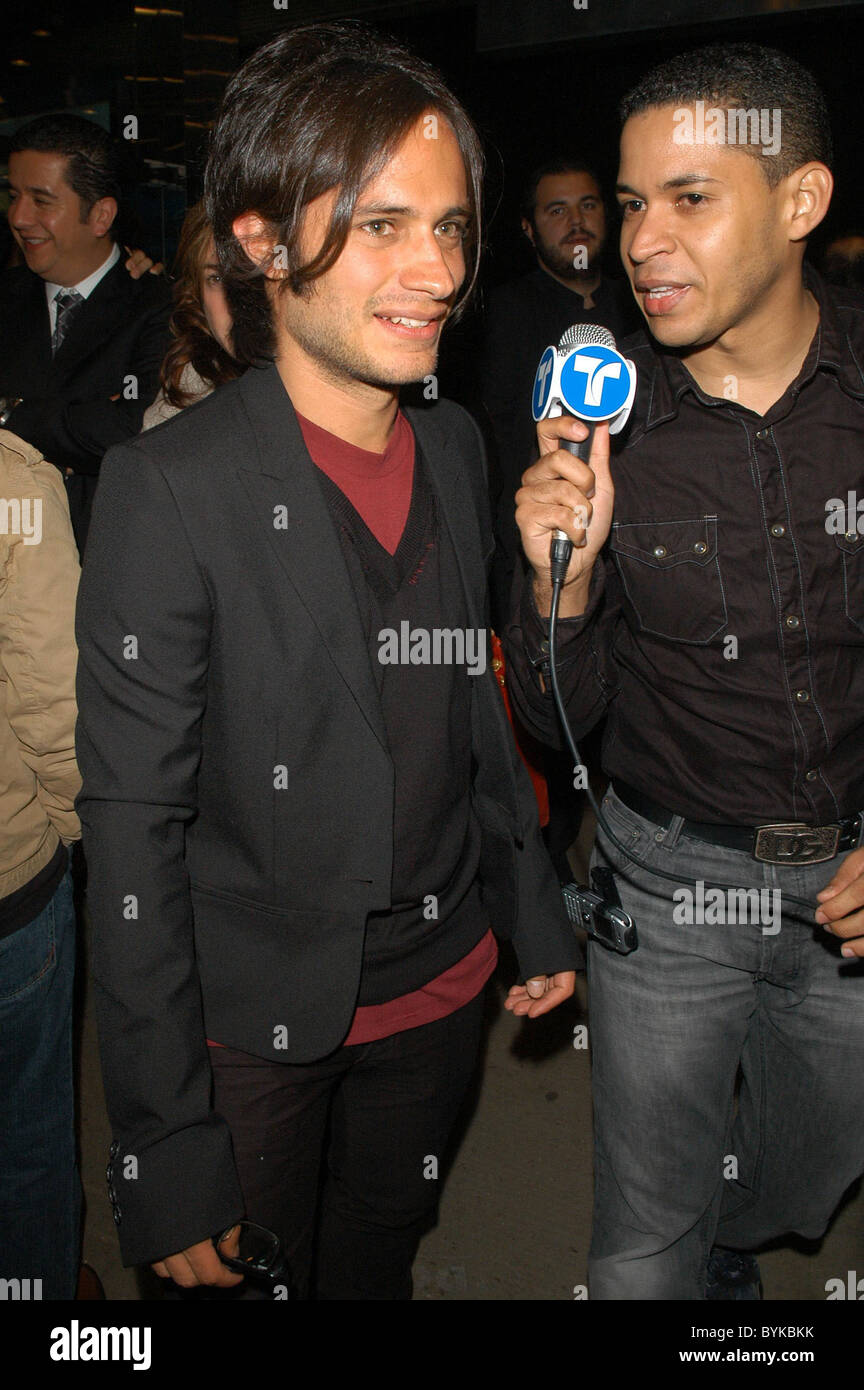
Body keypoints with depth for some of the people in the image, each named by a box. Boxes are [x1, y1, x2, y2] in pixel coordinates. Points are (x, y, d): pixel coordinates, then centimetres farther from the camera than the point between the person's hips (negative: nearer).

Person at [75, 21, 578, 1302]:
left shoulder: (456, 447, 0)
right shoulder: (169, 489, -21)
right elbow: (133, 831, -19)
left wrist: (531, 908, 14)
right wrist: (167, 1147, -16)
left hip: (440, 991, 5)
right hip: (253, 1023, -5)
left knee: (380, 1268, 25)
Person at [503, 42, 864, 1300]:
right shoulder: (598, 420, -11)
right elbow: (560, 719, -6)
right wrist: (562, 579, -25)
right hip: (669, 878, -1)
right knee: (643, 1247, 11)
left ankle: (724, 1250, 59)